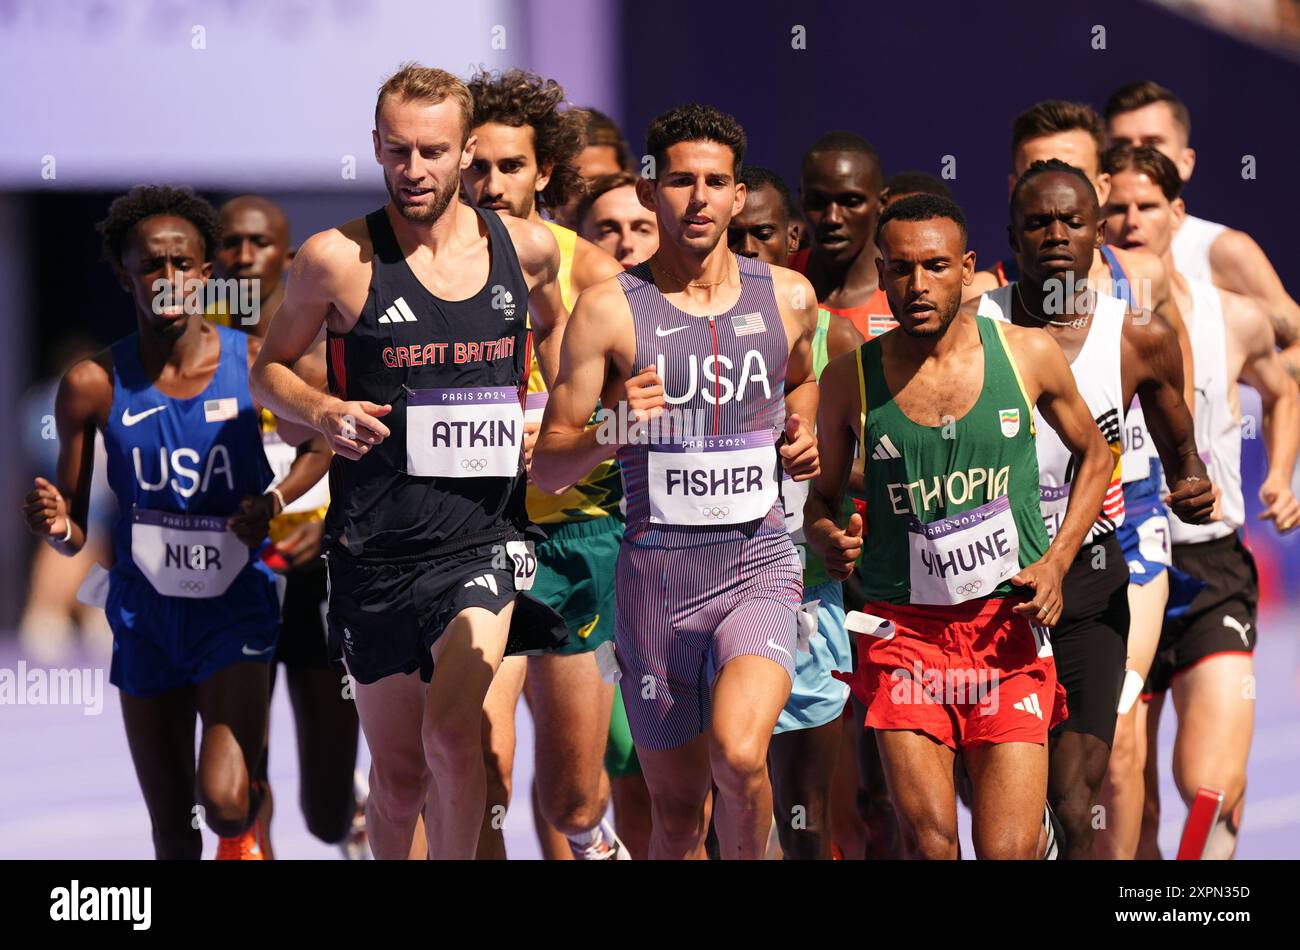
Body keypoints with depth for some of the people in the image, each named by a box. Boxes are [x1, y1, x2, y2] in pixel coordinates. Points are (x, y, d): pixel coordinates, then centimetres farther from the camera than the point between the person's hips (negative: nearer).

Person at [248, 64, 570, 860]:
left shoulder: (527, 250, 3)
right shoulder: (339, 259, -5)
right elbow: (270, 370, 8)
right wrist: (321, 412, -12)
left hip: (485, 534, 0)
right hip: (378, 547, 0)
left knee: (453, 734, -20)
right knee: (398, 771, 9)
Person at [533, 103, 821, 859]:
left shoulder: (788, 298, 5)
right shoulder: (610, 310, -3)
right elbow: (547, 469, -2)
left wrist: (802, 436, 9)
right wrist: (612, 431, -21)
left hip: (759, 563, 0)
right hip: (658, 573, 0)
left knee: (739, 753, -26)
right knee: (677, 812, 8)